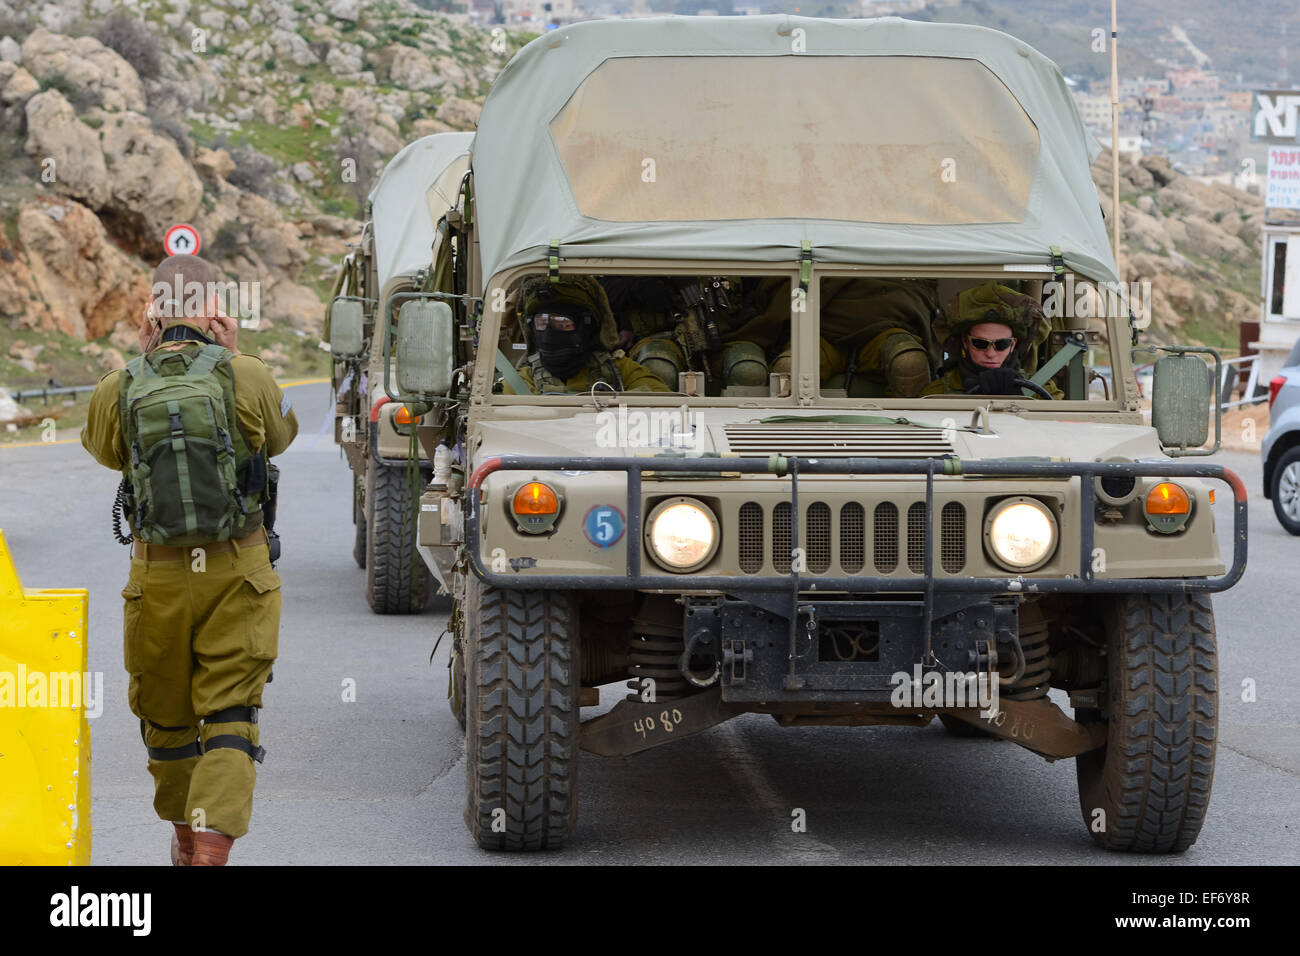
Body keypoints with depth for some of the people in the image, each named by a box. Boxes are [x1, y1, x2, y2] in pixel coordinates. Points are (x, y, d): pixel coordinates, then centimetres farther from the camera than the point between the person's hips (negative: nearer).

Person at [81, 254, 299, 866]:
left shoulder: (118, 391, -5)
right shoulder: (248, 379, -9)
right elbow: (280, 435, 13)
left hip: (157, 577, 2)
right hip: (237, 574, -1)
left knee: (164, 713, 19)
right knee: (229, 716, 0)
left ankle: (185, 837, 34)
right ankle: (212, 847, -16)